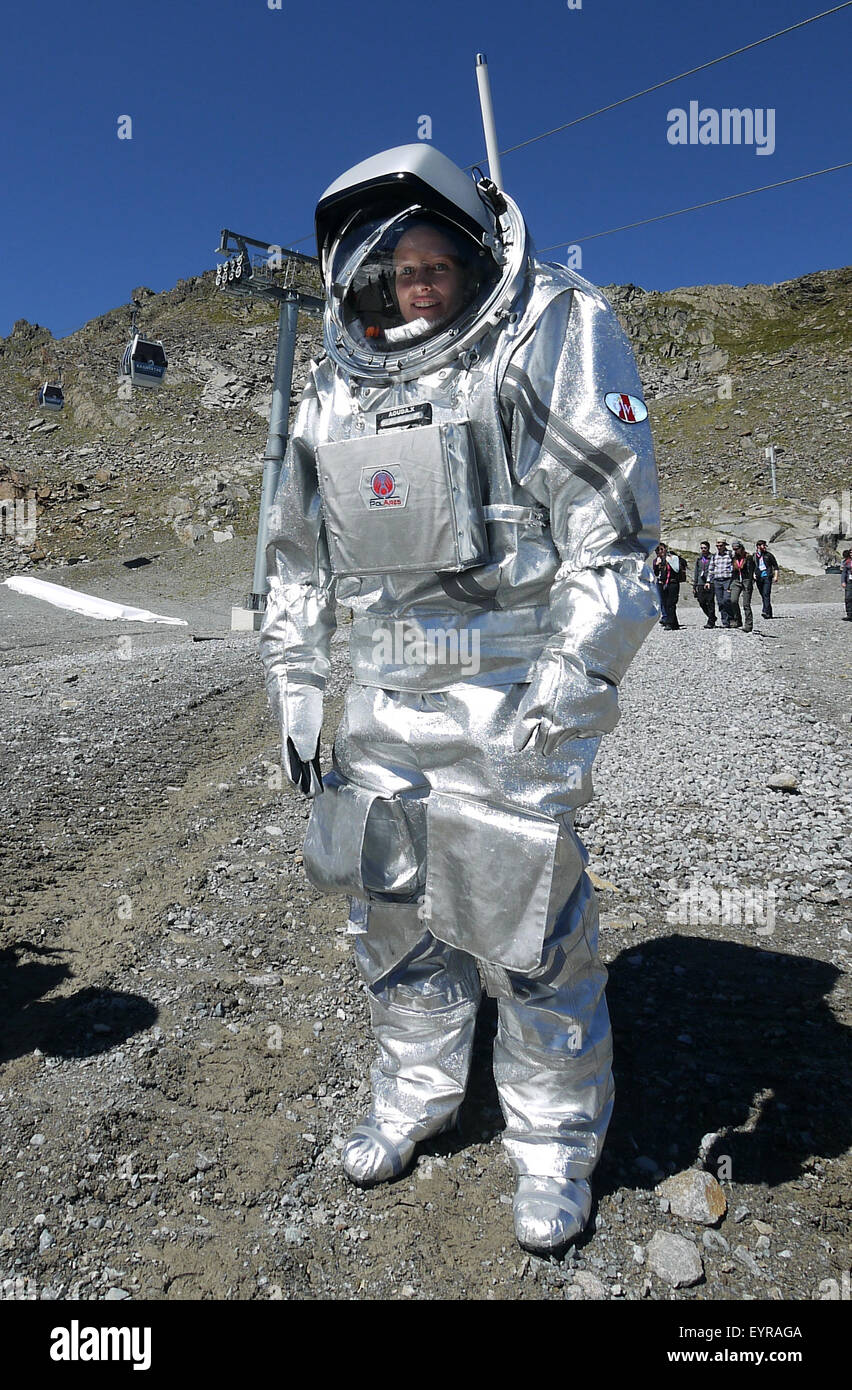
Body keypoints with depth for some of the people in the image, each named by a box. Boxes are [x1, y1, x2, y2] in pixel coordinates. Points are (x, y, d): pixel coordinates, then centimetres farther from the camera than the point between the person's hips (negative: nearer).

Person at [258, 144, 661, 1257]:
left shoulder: (550, 335, -4)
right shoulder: (338, 389, 13)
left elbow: (613, 536, -11)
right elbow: (299, 559, 18)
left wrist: (565, 694, -18)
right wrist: (294, 689, 13)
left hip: (510, 695, -5)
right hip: (385, 699, 6)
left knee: (530, 928, 2)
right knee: (392, 913, 15)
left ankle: (556, 1145, 28)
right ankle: (416, 1094, 40)